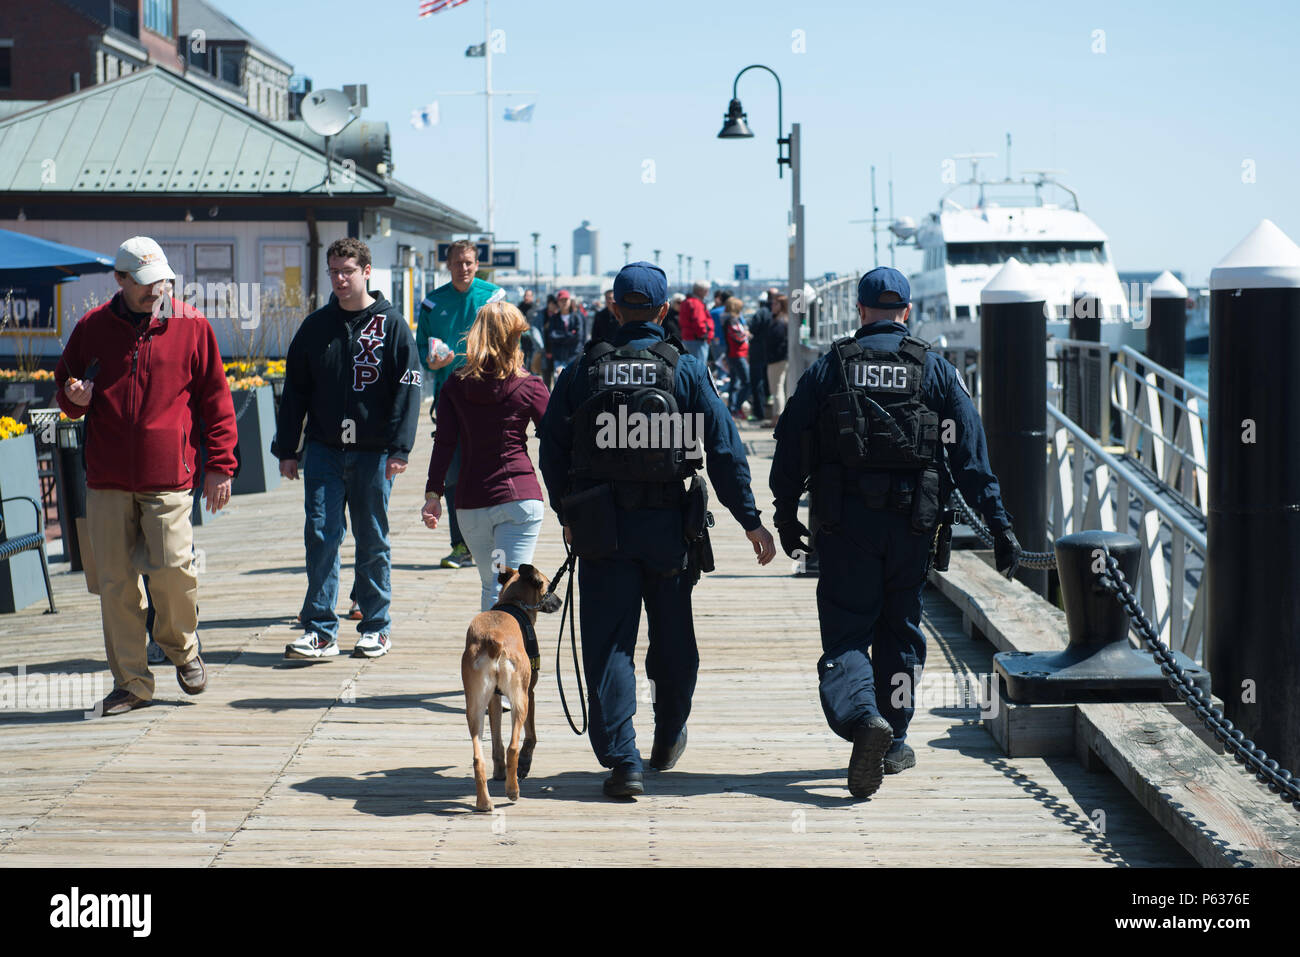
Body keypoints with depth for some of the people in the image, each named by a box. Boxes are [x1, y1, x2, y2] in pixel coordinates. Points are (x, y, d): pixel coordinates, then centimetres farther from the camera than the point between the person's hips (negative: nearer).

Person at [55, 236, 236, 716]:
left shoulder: (192, 326, 4)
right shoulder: (91, 327, 9)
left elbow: (215, 399, 6)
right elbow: (64, 383, 22)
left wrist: (219, 465, 2)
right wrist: (73, 399, -3)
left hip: (169, 477, -2)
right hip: (107, 478, 2)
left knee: (173, 567, -12)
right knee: (116, 580, 2)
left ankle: (182, 647, 18)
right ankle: (131, 681, 12)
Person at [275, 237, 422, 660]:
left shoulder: (390, 324, 0)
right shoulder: (315, 325, 9)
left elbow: (407, 389, -5)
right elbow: (295, 391, 11)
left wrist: (399, 448, -14)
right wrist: (286, 449, 6)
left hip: (373, 452, -2)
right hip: (323, 450, 2)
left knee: (373, 542, 6)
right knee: (320, 536, -4)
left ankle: (377, 628, 16)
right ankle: (321, 631, 0)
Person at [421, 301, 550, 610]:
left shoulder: (455, 385, 5)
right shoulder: (529, 387, -3)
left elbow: (444, 443, 0)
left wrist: (433, 494, 1)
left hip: (471, 503, 4)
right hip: (519, 497, -3)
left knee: (490, 584, 20)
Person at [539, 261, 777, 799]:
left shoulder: (582, 372, 0)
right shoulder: (686, 370, -2)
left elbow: (551, 452, 4)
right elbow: (725, 450, -5)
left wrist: (567, 516, 18)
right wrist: (751, 521, 0)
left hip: (600, 529, 0)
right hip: (669, 526, 0)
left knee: (609, 644, 2)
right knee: (673, 639, 18)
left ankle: (621, 761, -5)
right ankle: (668, 740, 34)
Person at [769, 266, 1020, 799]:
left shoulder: (828, 368, 4)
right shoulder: (935, 369, 4)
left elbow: (789, 449, 4)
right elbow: (971, 453, 0)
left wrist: (786, 518, 13)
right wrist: (999, 524, 0)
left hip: (843, 521, -1)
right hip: (912, 520, 1)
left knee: (845, 634, 1)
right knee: (900, 629, 16)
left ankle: (864, 716, -27)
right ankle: (893, 743, 22)